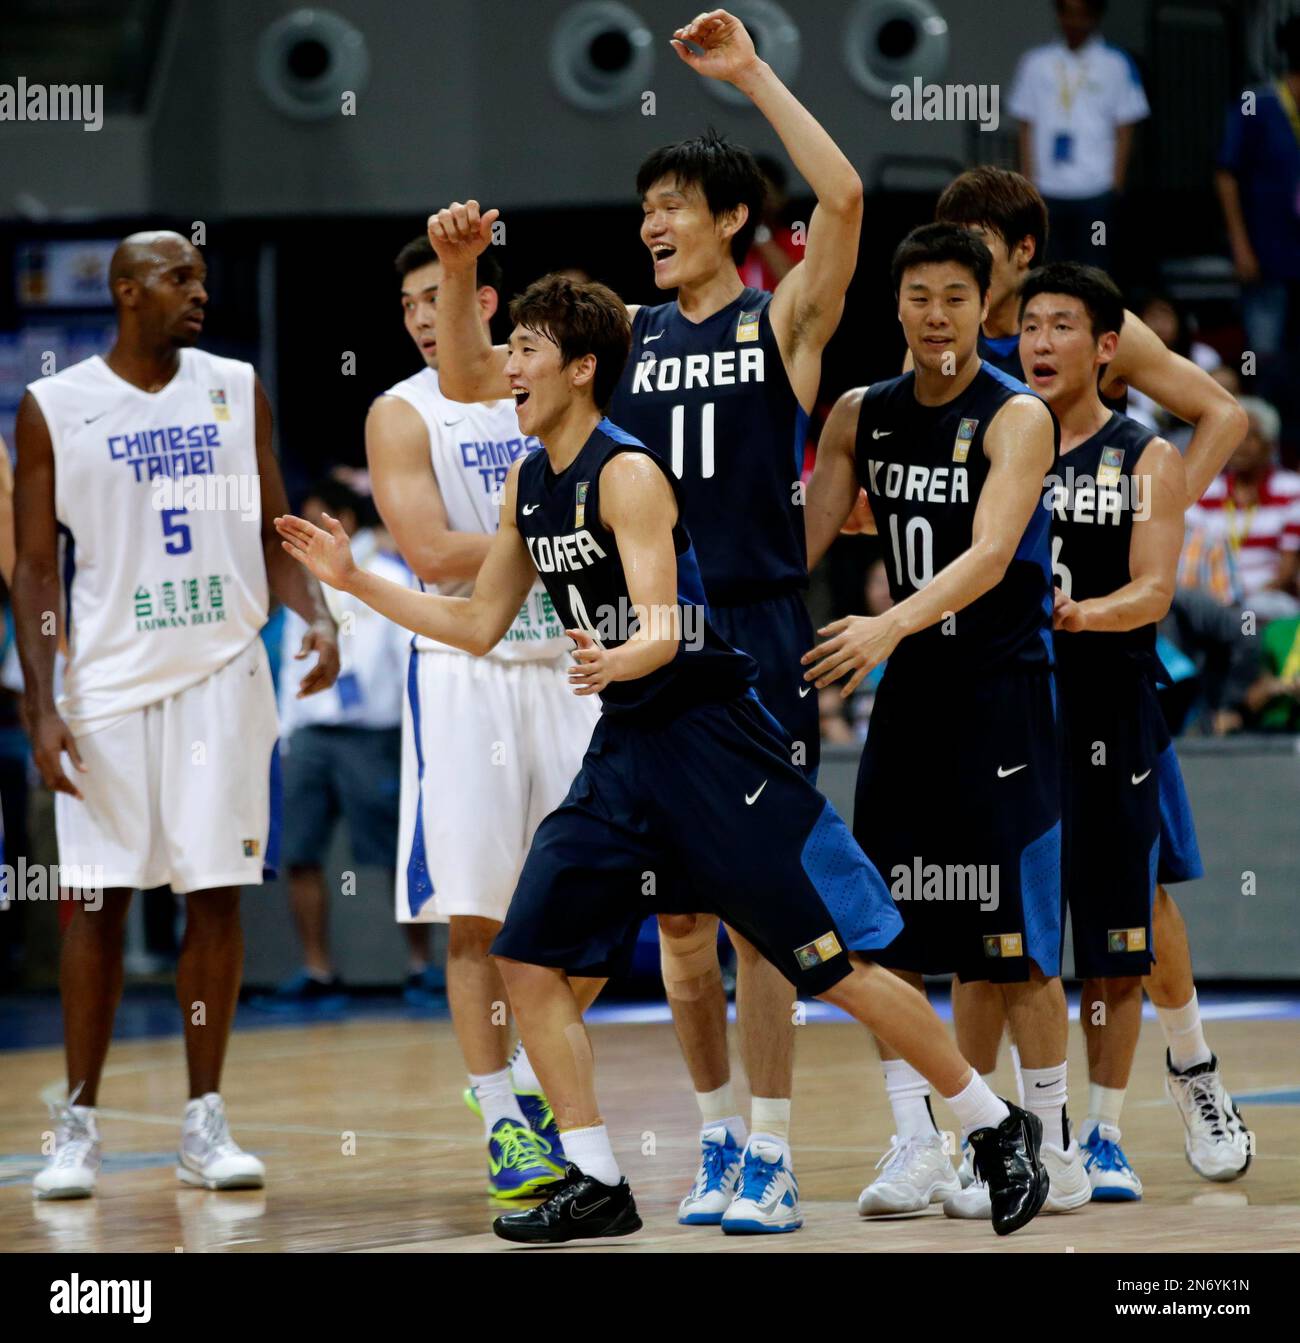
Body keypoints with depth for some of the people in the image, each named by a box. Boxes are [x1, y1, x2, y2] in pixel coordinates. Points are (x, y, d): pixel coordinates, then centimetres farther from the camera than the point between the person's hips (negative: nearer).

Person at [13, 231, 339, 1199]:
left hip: (223, 673, 2)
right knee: (100, 899, -1)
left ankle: (206, 1124, 6)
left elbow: (274, 532, 10)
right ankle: (79, 1127, 7)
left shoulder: (237, 391, 7)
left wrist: (317, 616, -9)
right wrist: (42, 706, -8)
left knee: (217, 891, -1)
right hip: (110, 677, -2)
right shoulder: (55, 409, 0)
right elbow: (36, 570, 0)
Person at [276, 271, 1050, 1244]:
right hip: (624, 751, 8)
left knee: (839, 963, -5)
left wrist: (613, 662, -46)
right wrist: (354, 580, 12)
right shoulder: (530, 485, 9)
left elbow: (661, 631, -25)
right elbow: (479, 624, 18)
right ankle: (596, 1183, 7)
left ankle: (999, 1127, 9)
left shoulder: (628, 473, -16)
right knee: (529, 956, 0)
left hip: (712, 742, -8)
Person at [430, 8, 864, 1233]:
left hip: (757, 639, -5)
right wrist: (458, 272, -3)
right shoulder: (630, 337, 12)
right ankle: (718, 1137, 19)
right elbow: (473, 380, 13)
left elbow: (843, 199, -17)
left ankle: (770, 1156, -1)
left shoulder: (782, 323, -1)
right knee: (677, 911, 8)